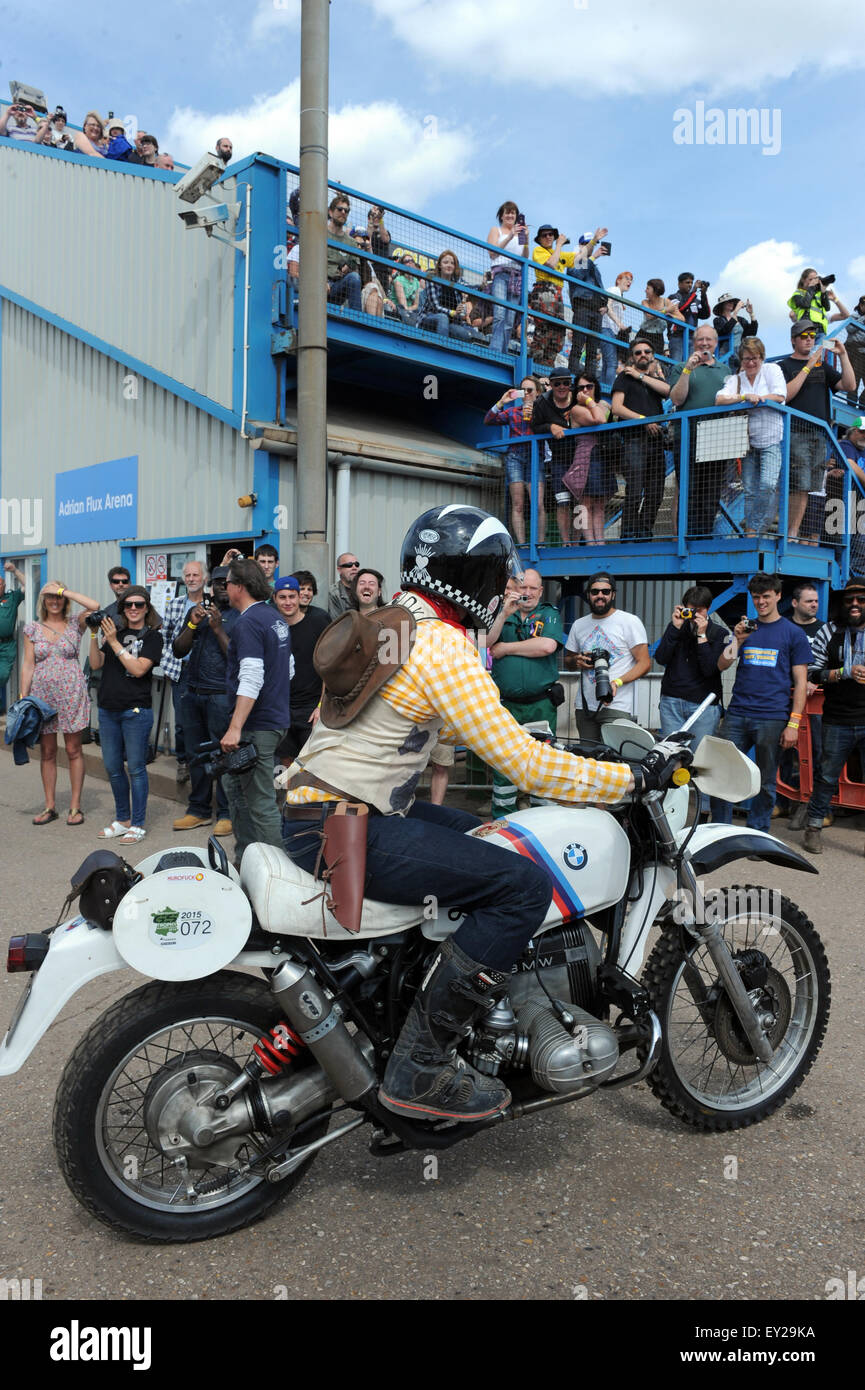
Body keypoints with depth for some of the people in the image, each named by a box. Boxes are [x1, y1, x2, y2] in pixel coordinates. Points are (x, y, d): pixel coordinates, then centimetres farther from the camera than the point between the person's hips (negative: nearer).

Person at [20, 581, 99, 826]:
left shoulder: (75, 623, 1)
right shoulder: (32, 629, 7)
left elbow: (94, 606, -18)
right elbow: (28, 665, 6)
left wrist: (63, 590, -12)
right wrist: (23, 698, 1)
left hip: (71, 693, -2)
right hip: (42, 694, 2)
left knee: (73, 750, 3)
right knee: (47, 752, 8)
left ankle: (75, 806, 10)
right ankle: (50, 806, 17)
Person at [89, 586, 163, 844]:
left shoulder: (152, 636, -2)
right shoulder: (116, 633, 14)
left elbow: (139, 669, -15)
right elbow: (96, 664, 8)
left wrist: (114, 642, -15)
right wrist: (94, 636, -4)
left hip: (136, 711, -6)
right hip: (108, 710, 6)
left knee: (135, 768, 0)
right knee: (113, 768, 12)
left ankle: (138, 824, 9)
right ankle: (122, 819, 26)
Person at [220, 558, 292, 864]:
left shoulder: (249, 622, -16)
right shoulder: (276, 617, 14)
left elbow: (251, 680, -25)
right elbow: (288, 670, 23)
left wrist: (235, 728, -27)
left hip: (257, 725, -10)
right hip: (277, 718, 10)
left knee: (260, 803, -4)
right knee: (235, 787, 20)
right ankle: (244, 859, 27)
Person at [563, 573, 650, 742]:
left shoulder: (629, 621, 0)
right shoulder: (579, 625, 15)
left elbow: (644, 662, -5)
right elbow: (567, 662, 25)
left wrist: (617, 682, -20)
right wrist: (577, 662, -1)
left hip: (618, 707, -5)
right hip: (585, 707, 5)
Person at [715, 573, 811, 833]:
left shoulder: (793, 633, 5)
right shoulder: (744, 628, 15)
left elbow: (800, 682, 1)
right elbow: (722, 665, 7)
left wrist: (794, 723, -7)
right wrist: (738, 640, -11)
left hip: (773, 719, -3)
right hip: (737, 714, 3)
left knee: (765, 783, 5)